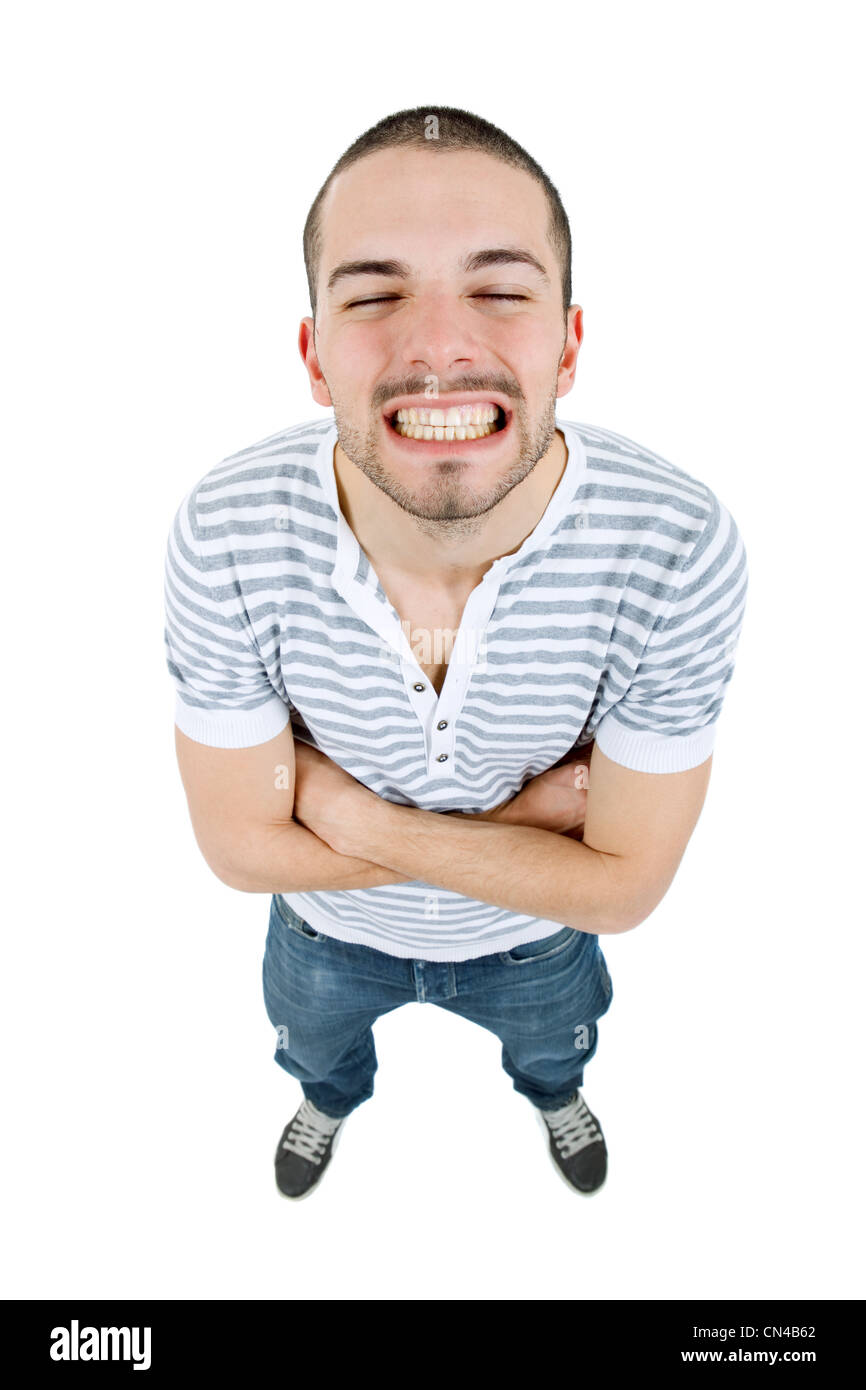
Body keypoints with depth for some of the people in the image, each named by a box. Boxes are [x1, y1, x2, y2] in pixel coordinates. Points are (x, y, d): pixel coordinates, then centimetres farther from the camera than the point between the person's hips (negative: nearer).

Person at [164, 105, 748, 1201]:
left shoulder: (681, 549, -36)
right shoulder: (224, 538, -34)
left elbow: (621, 884, -27)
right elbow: (241, 844, -23)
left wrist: (351, 817, -30)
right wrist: (523, 816, -27)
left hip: (535, 939, 0)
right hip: (329, 929, 1)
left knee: (552, 1038, 36)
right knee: (311, 1041, 35)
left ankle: (554, 1091, 76)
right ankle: (332, 1097, 75)